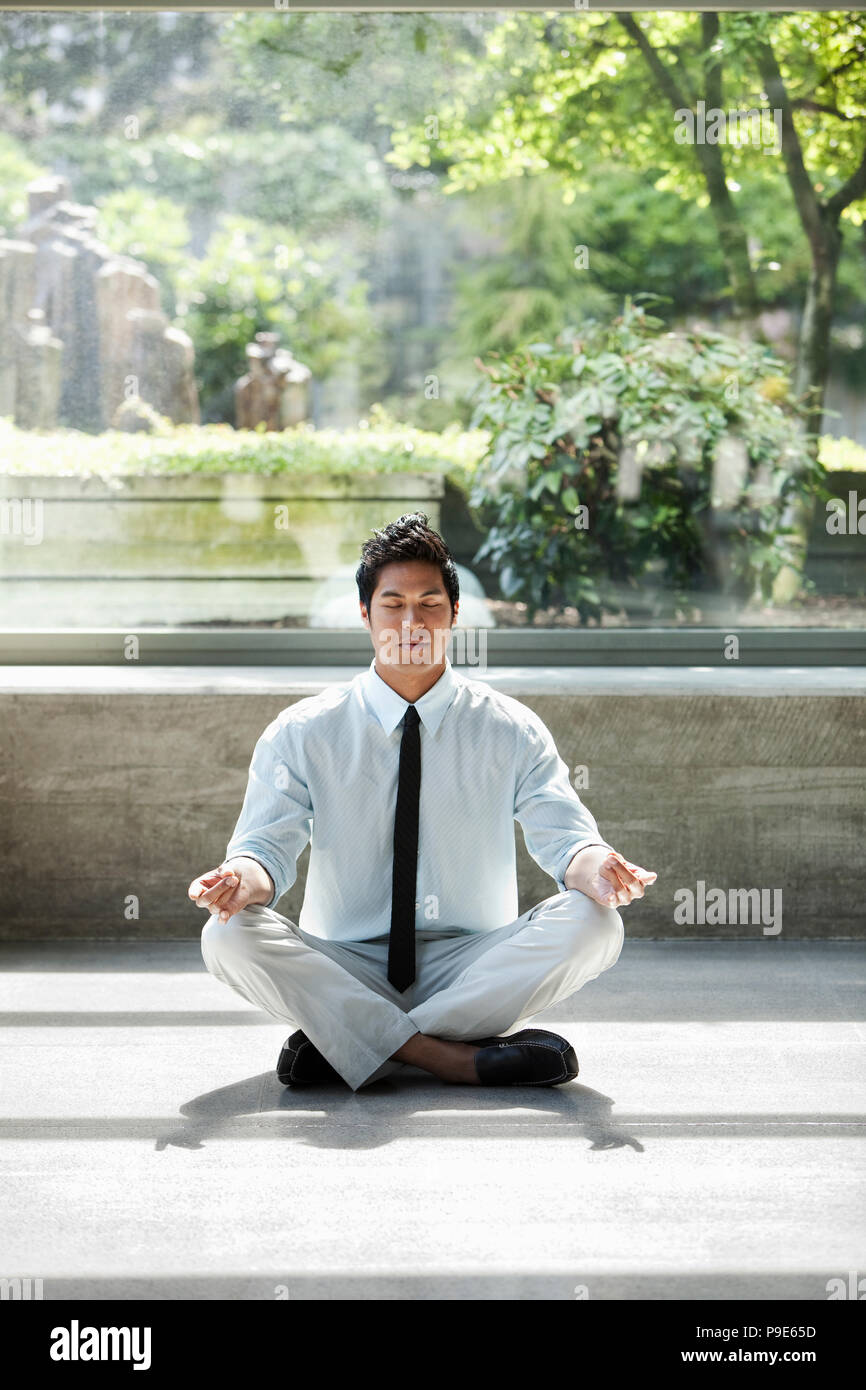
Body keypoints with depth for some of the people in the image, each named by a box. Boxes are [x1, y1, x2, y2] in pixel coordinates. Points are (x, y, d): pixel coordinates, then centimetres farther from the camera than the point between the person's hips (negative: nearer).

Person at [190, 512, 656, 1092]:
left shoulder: (512, 730, 3)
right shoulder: (302, 733, 2)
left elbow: (563, 835, -6)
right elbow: (267, 844, -6)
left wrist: (594, 866, -32)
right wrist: (244, 877, -33)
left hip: (473, 968, 1)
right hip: (342, 970, -1)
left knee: (594, 922, -27)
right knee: (229, 934, -28)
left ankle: (343, 1041, -26)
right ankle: (451, 1058, -31)